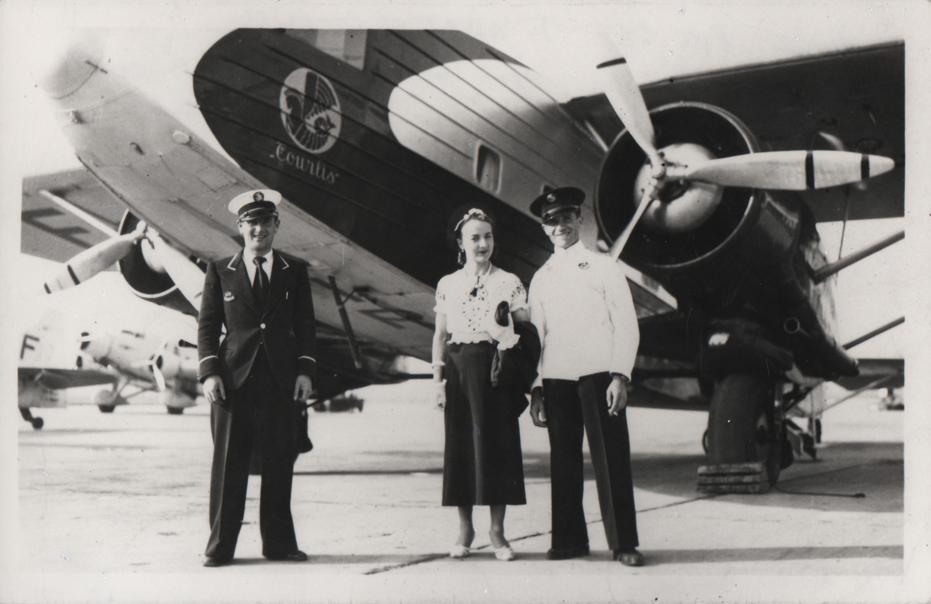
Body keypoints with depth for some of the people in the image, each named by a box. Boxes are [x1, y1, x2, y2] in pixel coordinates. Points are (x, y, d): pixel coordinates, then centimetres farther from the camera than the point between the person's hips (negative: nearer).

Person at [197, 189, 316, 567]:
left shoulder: (295, 271, 12)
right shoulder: (220, 271, 9)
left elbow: (305, 325, 11)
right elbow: (207, 326, 6)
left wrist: (305, 371, 0)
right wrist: (209, 372, -5)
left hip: (280, 380, 1)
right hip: (234, 379, -1)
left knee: (279, 464, 5)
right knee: (228, 465, 1)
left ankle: (278, 543, 15)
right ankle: (220, 546, 10)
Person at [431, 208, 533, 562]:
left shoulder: (508, 283, 4)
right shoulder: (447, 285, 9)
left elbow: (528, 330, 2)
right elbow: (440, 335, 10)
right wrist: (437, 378, 3)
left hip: (495, 369, -2)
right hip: (459, 369, 2)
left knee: (496, 442, -1)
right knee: (460, 443, 3)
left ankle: (497, 531, 9)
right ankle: (465, 529, 15)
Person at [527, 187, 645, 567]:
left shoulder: (604, 267, 6)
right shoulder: (541, 279, 16)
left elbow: (626, 325, 1)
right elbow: (537, 335, 16)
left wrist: (620, 376, -9)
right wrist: (535, 387, 9)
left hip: (599, 375, -3)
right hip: (556, 379, 3)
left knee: (612, 459, -4)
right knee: (564, 460, 4)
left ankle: (624, 543, 1)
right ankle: (569, 540, 12)